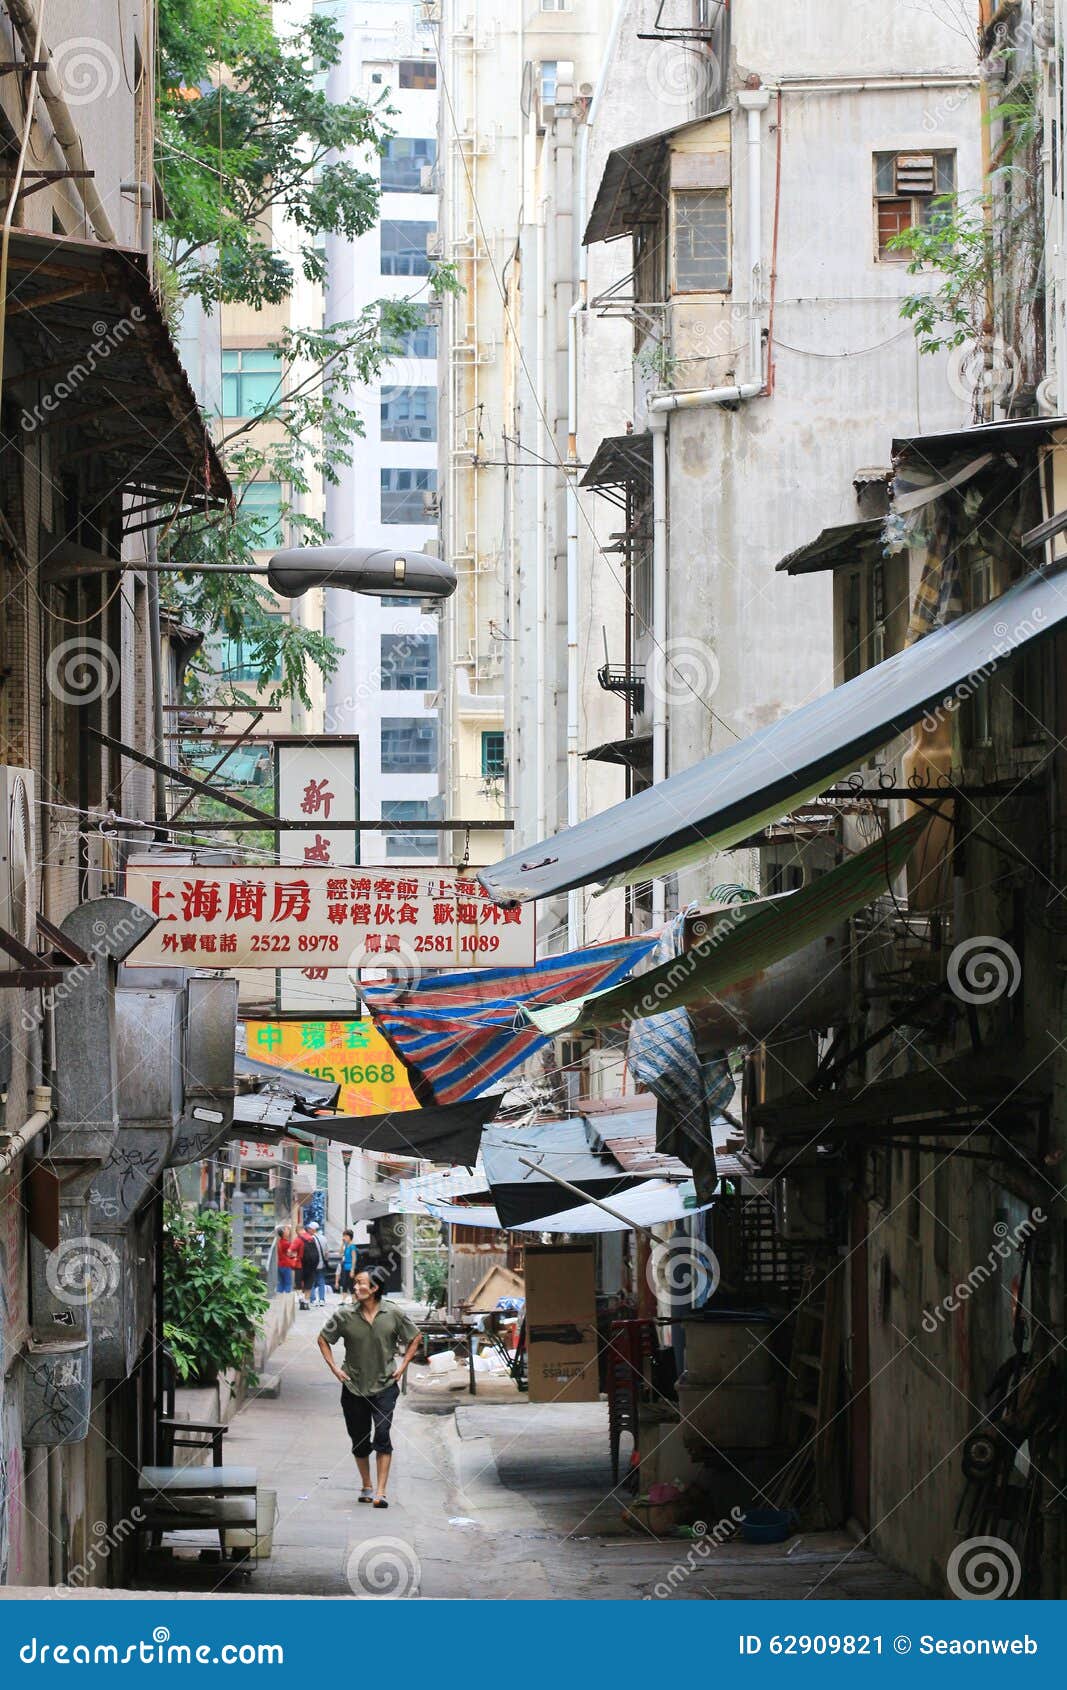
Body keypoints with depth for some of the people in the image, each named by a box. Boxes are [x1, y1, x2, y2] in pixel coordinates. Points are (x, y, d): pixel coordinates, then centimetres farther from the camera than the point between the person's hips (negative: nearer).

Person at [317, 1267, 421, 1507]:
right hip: (353, 1386, 2)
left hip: (384, 1386, -2)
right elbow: (323, 1339, 9)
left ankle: (380, 1492, -14)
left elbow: (415, 1337, 9)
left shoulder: (393, 1314, -6)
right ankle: (366, 1487, 31)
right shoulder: (344, 1316, -5)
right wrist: (334, 1368, 1)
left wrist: (402, 1365, 2)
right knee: (359, 1440, 10)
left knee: (382, 1435, -15)